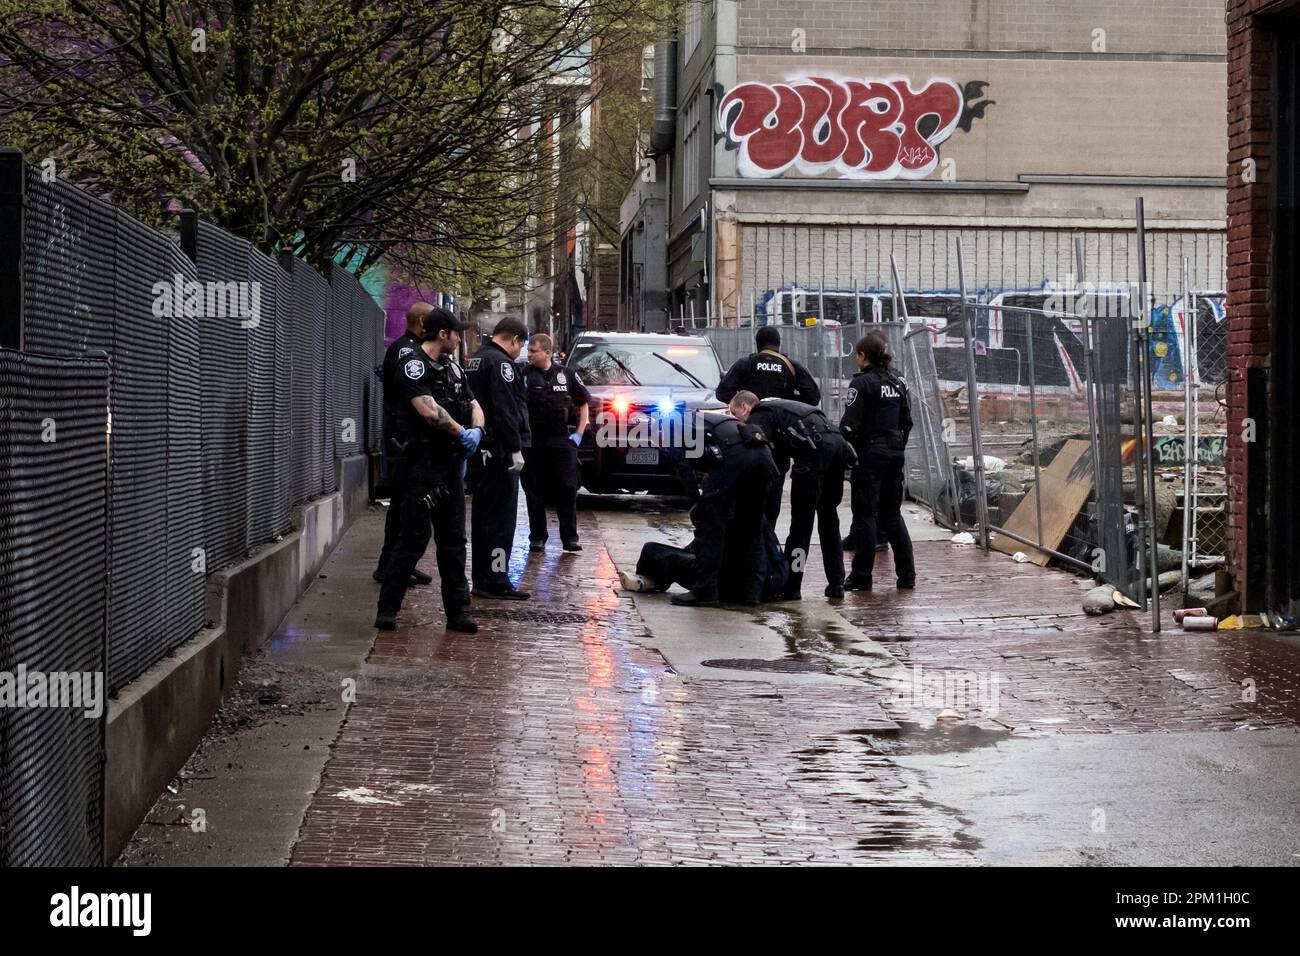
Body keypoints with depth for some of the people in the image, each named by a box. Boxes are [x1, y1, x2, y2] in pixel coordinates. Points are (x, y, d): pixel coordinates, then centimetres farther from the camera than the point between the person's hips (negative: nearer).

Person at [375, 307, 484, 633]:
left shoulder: (453, 370, 17)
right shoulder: (413, 367, -10)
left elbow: (473, 405, 17)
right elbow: (429, 411, -20)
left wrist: (477, 430, -5)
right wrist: (462, 433, -9)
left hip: (450, 464, 8)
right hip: (421, 464, -8)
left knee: (453, 539, 9)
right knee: (414, 538, -7)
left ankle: (458, 612, 14)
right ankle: (387, 609, 1)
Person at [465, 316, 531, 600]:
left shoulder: (474, 361, 17)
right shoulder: (500, 363, -14)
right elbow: (505, 409, -21)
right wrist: (515, 448, -19)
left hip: (478, 452, 10)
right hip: (499, 451, -10)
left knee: (482, 515, 14)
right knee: (501, 517, -7)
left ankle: (481, 579, 20)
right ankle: (496, 581, -7)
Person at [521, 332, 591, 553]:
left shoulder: (567, 375, 6)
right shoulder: (524, 375, 0)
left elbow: (583, 404, 17)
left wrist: (579, 433, 8)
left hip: (562, 441, 1)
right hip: (532, 442, -1)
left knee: (568, 489, -2)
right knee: (534, 492, 4)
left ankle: (570, 537, 6)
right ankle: (537, 537, 14)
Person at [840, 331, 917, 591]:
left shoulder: (863, 383, -11)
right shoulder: (897, 383, 9)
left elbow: (850, 425, -16)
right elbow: (906, 421, 13)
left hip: (869, 454, -6)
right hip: (894, 454, 7)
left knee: (865, 515, -1)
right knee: (892, 514, 14)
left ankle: (861, 577, 2)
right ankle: (907, 574, 11)